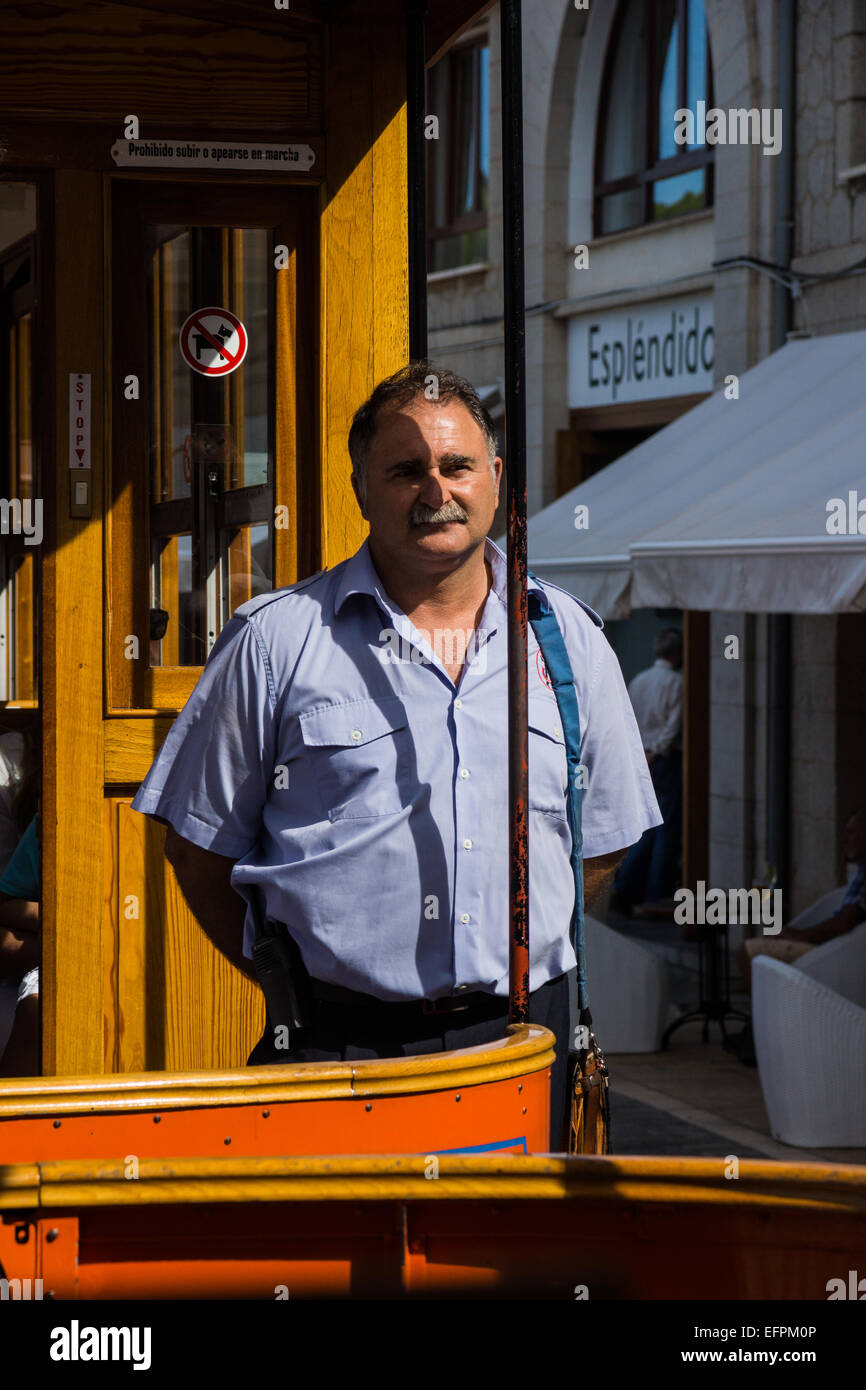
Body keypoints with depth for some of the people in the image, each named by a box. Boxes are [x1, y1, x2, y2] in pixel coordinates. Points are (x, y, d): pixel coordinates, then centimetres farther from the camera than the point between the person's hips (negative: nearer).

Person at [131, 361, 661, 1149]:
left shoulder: (569, 640, 10)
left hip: (516, 1038, 3)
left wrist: (509, 954, 10)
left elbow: (603, 842, 19)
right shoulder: (275, 641, 2)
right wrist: (297, 988, 0)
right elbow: (200, 841, 5)